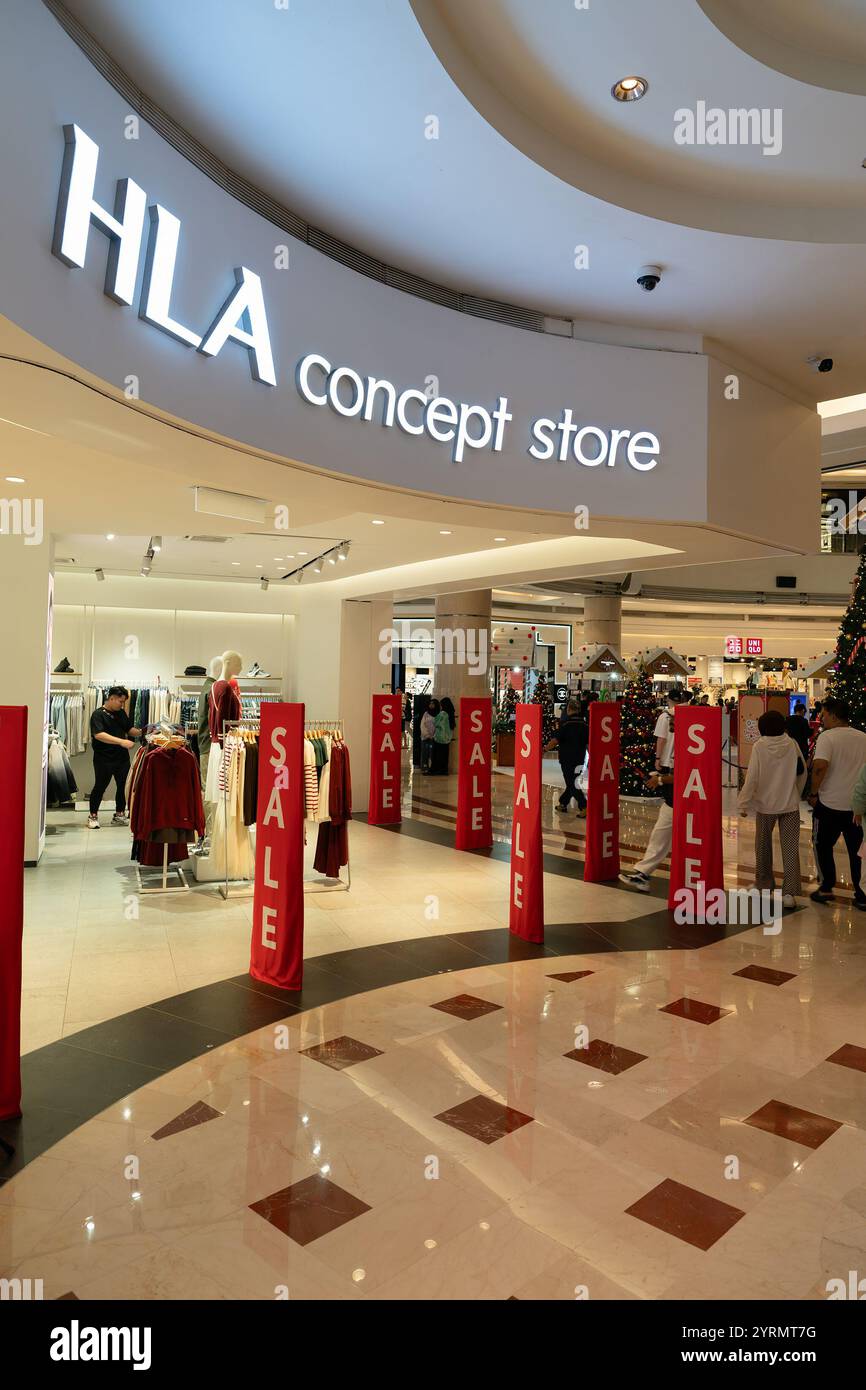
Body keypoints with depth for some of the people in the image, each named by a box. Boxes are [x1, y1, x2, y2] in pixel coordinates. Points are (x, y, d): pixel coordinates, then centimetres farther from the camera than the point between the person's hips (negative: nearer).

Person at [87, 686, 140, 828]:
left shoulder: (121, 713, 11)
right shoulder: (98, 714, -11)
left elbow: (129, 729, 20)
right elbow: (98, 734, -24)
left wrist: (141, 732, -2)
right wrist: (121, 741, -31)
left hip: (122, 757, 6)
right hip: (104, 759, -6)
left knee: (123, 786, 10)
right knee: (100, 787, 3)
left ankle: (119, 814, 23)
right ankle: (93, 816, 17)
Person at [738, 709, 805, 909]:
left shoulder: (759, 746, -11)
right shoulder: (792, 744, -3)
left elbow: (752, 777, -13)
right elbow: (802, 772, 7)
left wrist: (743, 803, -5)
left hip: (766, 804, -1)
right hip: (790, 804, 1)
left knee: (763, 847, 16)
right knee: (791, 848, 2)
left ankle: (764, 884, 28)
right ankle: (789, 891, -7)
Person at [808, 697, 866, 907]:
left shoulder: (827, 736, -13)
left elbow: (820, 766, -26)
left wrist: (814, 793, -14)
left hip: (830, 804, -5)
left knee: (823, 846, 12)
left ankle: (826, 888, 16)